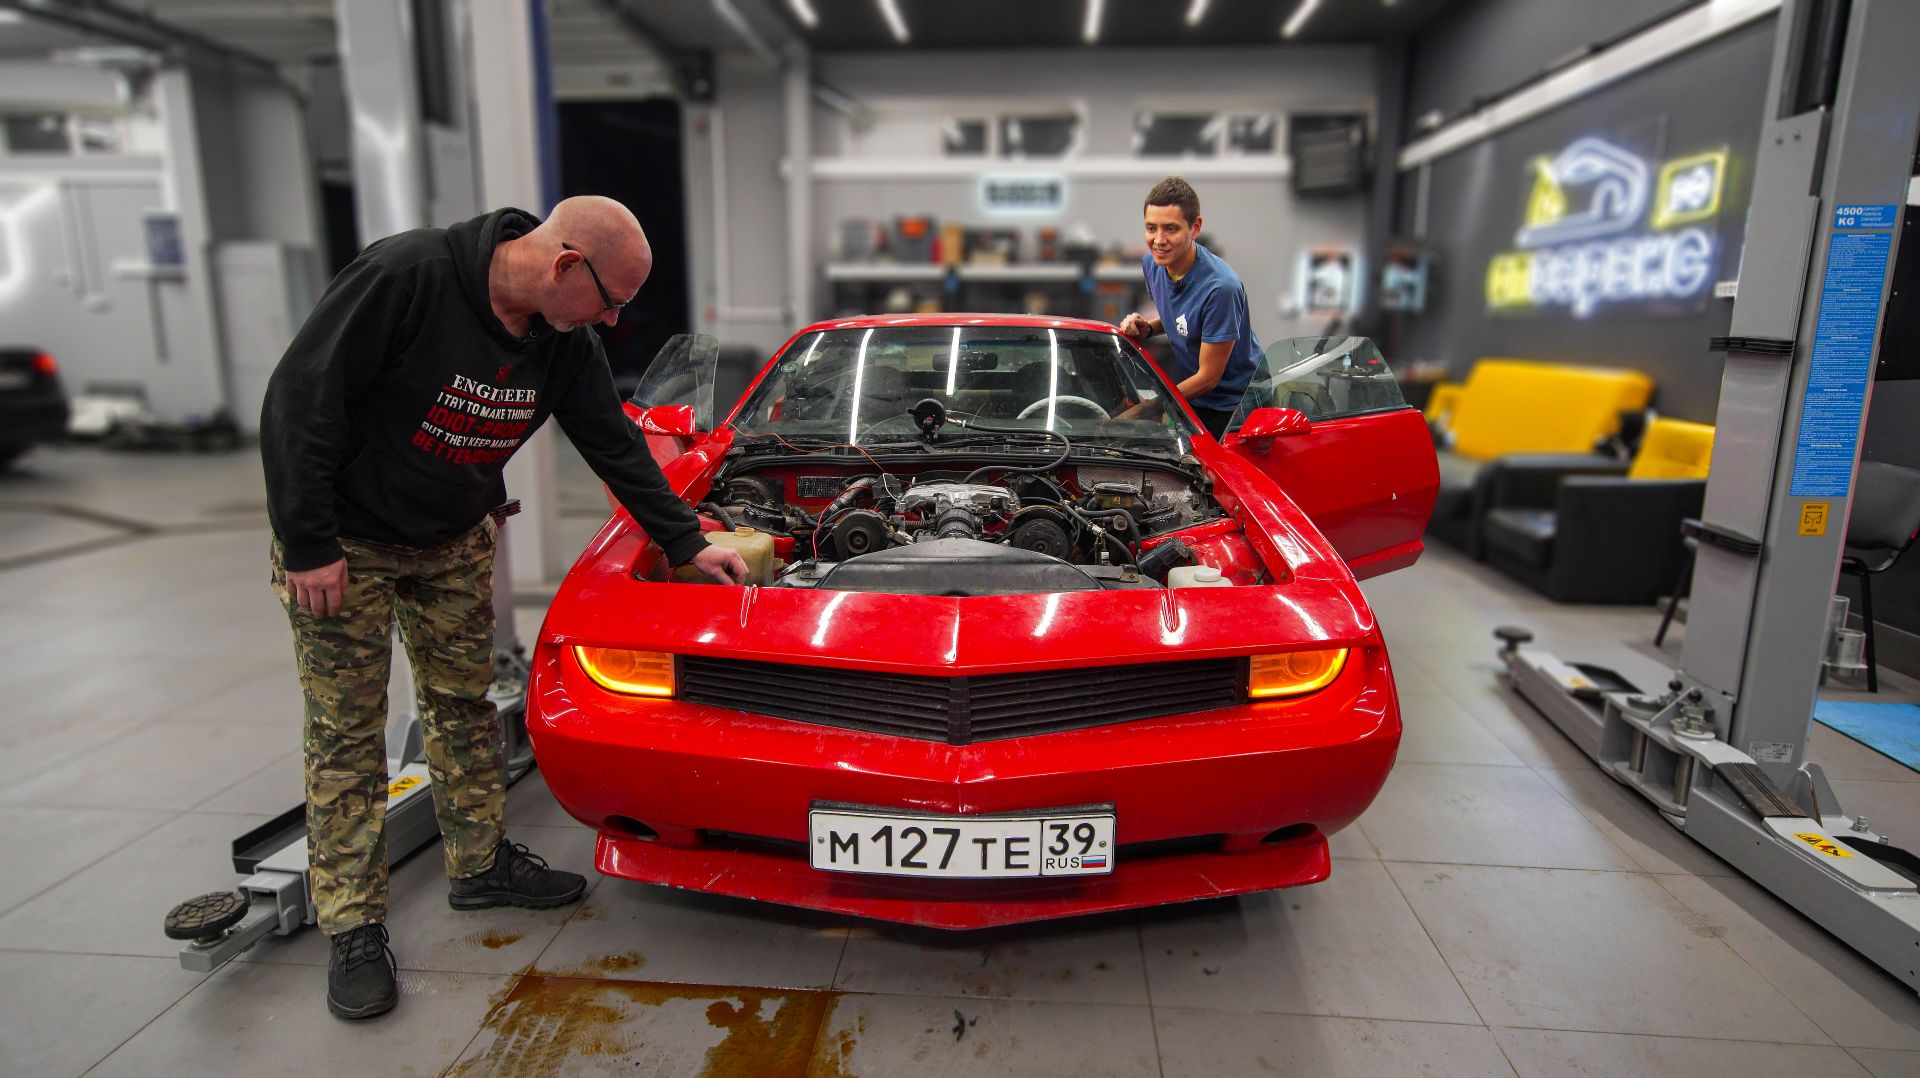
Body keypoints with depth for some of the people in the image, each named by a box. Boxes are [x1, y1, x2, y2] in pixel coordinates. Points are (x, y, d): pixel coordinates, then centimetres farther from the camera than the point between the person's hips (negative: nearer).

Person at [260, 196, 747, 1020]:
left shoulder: (565, 343, -8)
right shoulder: (406, 275, -28)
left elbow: (616, 446, 1)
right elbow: (299, 397, -25)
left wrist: (687, 543, 1)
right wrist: (306, 545, -22)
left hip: (456, 540, 6)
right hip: (342, 542, -5)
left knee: (464, 701, 13)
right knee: (346, 729, 2)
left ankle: (480, 865, 29)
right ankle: (353, 926, 14)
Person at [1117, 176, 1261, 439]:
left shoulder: (1220, 287, -29)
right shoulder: (1151, 263, -5)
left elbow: (1208, 377, -22)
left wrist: (1143, 410, -19)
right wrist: (1146, 328, -7)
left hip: (1233, 409, -6)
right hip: (1190, 400, 6)